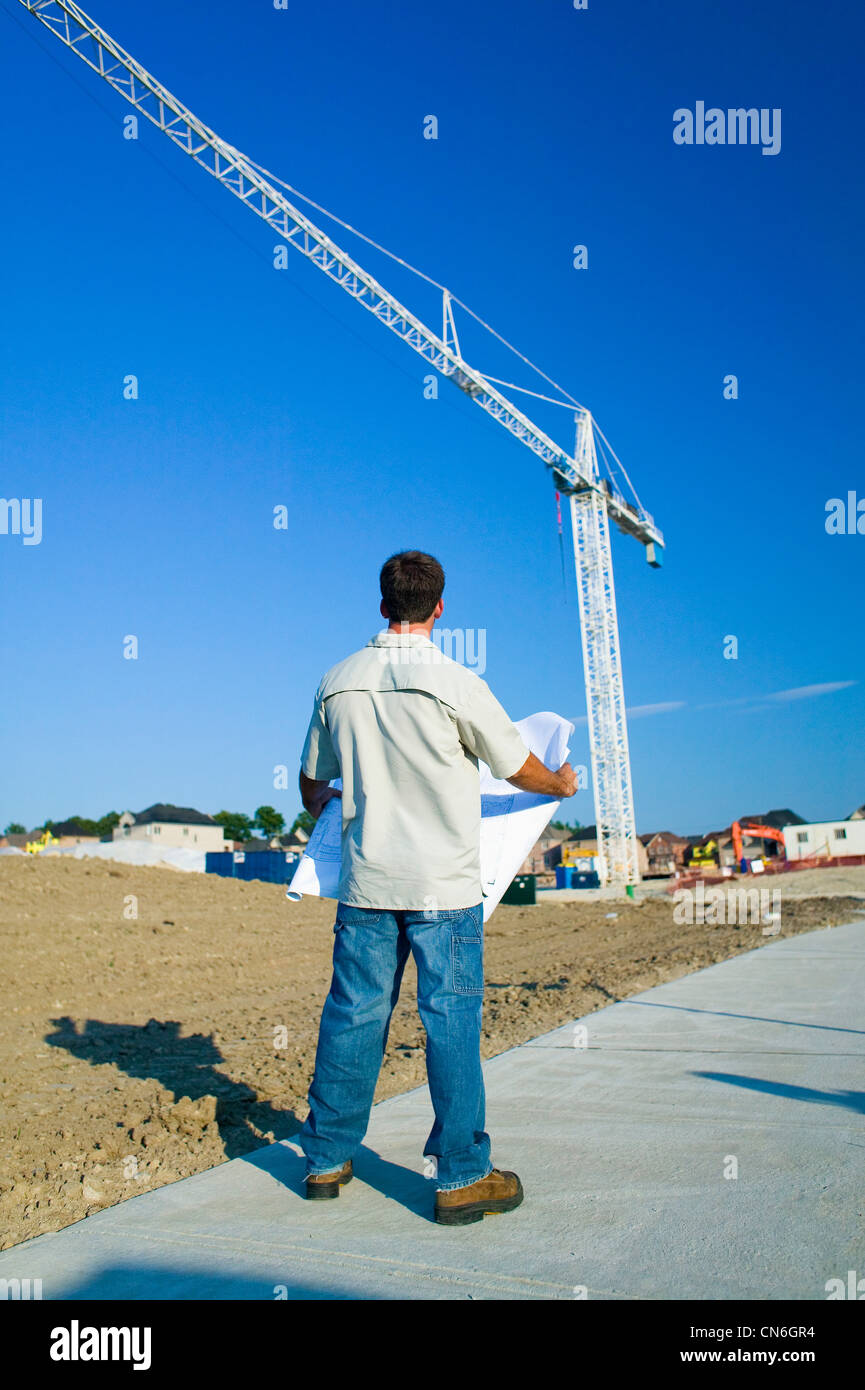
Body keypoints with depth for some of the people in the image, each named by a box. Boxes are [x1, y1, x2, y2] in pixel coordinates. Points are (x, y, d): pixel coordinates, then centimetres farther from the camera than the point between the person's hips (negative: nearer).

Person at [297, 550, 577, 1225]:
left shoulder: (338, 682, 3)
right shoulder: (455, 682, -11)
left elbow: (312, 781, 16)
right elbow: (522, 769, 0)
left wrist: (317, 802, 40)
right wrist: (561, 784, 22)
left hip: (366, 885, 4)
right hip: (444, 888, -4)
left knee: (352, 1015, 12)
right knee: (452, 1020, 3)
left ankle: (327, 1159, 25)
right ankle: (462, 1177, 11)